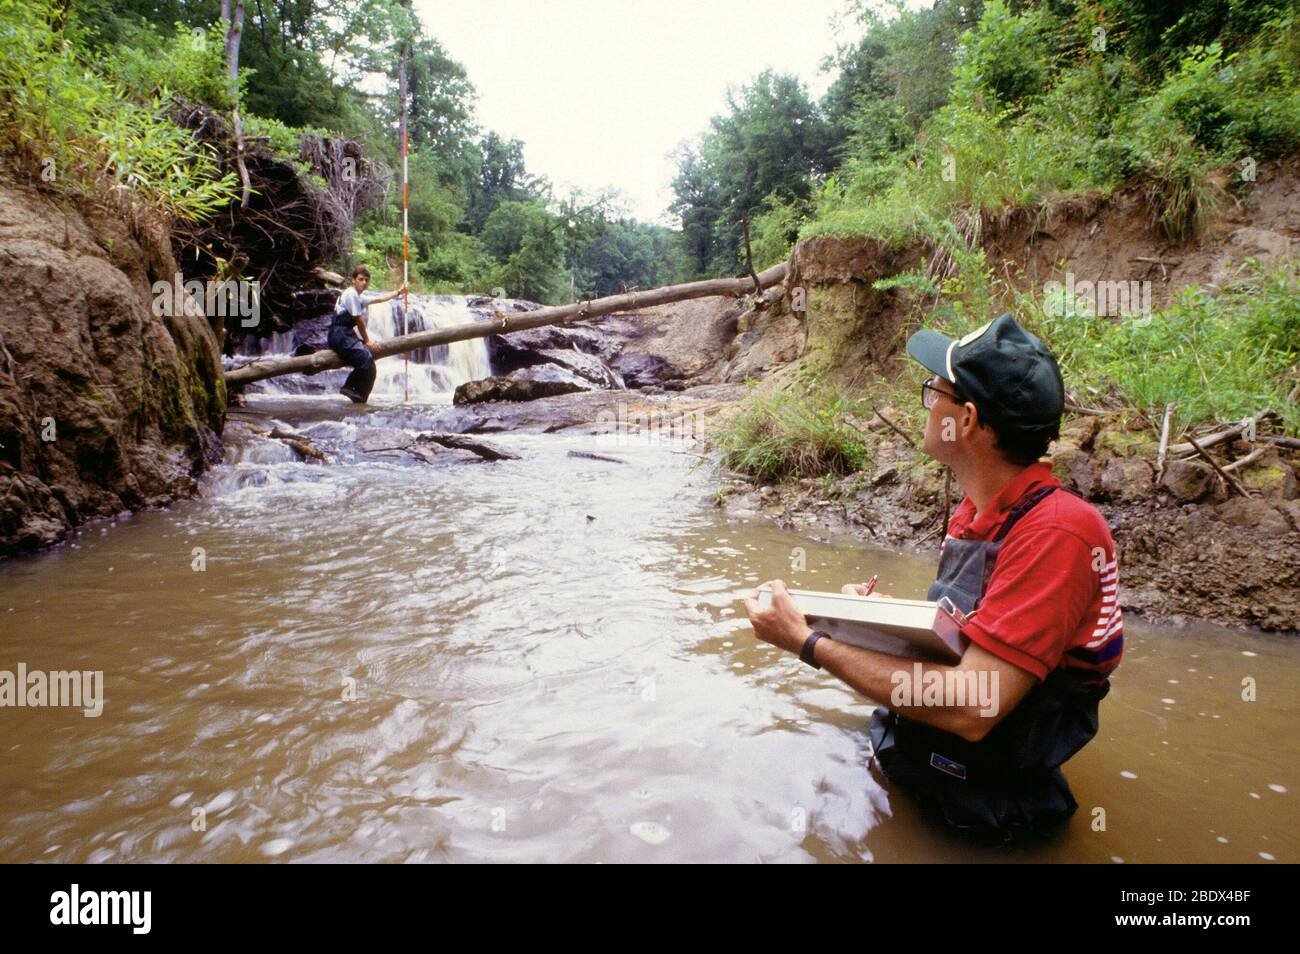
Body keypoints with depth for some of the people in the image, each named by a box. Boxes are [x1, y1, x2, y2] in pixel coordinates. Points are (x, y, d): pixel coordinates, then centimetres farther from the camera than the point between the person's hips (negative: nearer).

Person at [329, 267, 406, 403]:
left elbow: (379, 298, 33)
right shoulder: (351, 294, -10)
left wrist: (399, 291, 39)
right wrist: (367, 341, -3)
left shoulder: (360, 296, 19)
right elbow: (359, 320, -10)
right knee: (366, 360, -20)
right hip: (340, 334, -10)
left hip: (346, 334, 10)